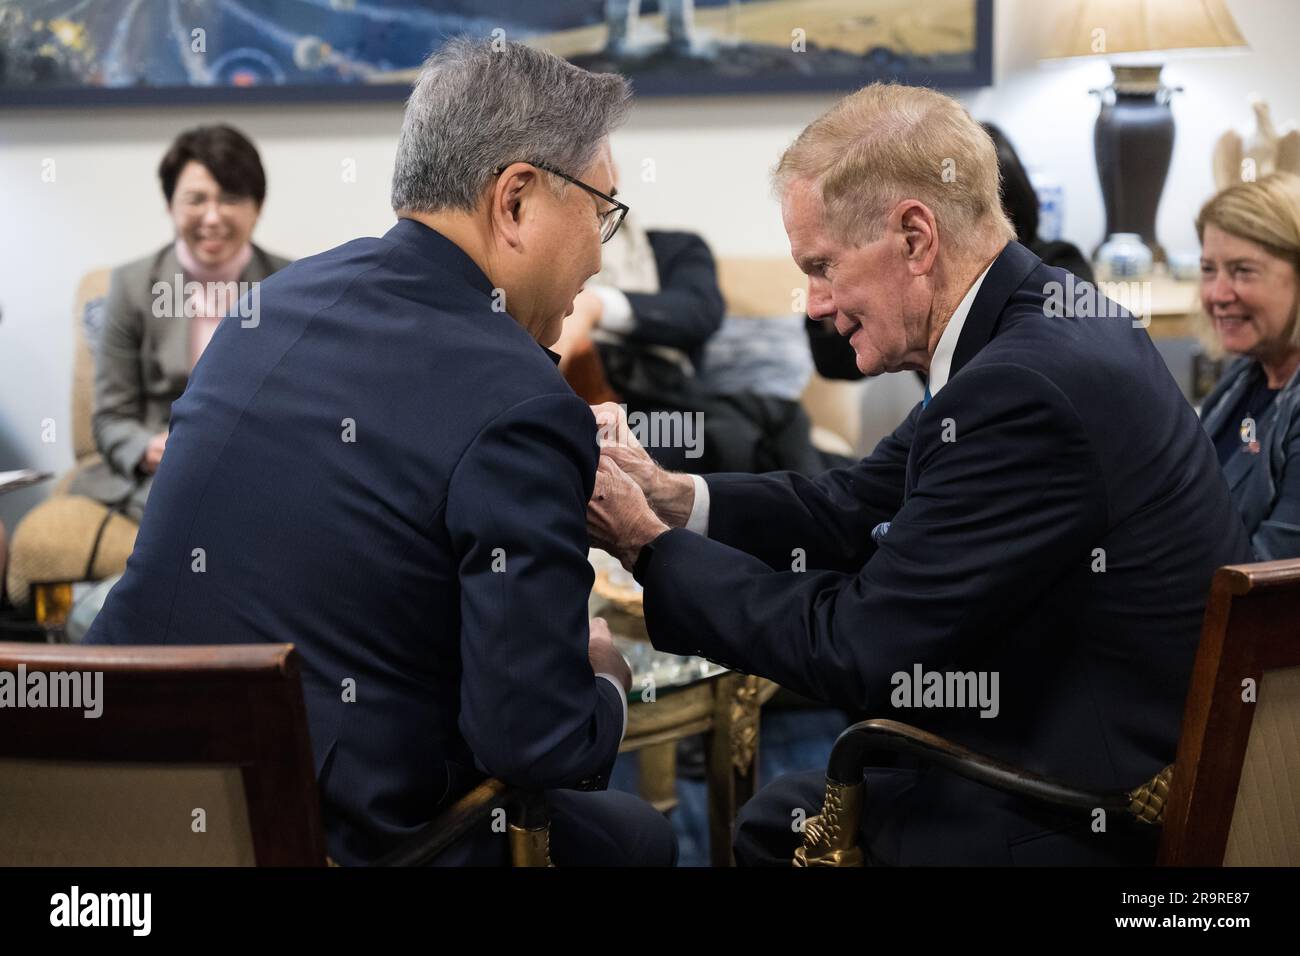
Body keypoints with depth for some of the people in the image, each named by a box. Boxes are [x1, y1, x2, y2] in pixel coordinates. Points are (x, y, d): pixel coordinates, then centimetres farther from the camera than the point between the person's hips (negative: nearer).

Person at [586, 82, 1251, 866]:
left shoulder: (1024, 388, -27)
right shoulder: (1045, 324, 3)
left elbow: (856, 649, -23)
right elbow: (849, 509, 8)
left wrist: (649, 546, -13)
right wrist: (668, 495, -6)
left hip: (1099, 826, -9)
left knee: (779, 824, 4)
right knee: (773, 816, 17)